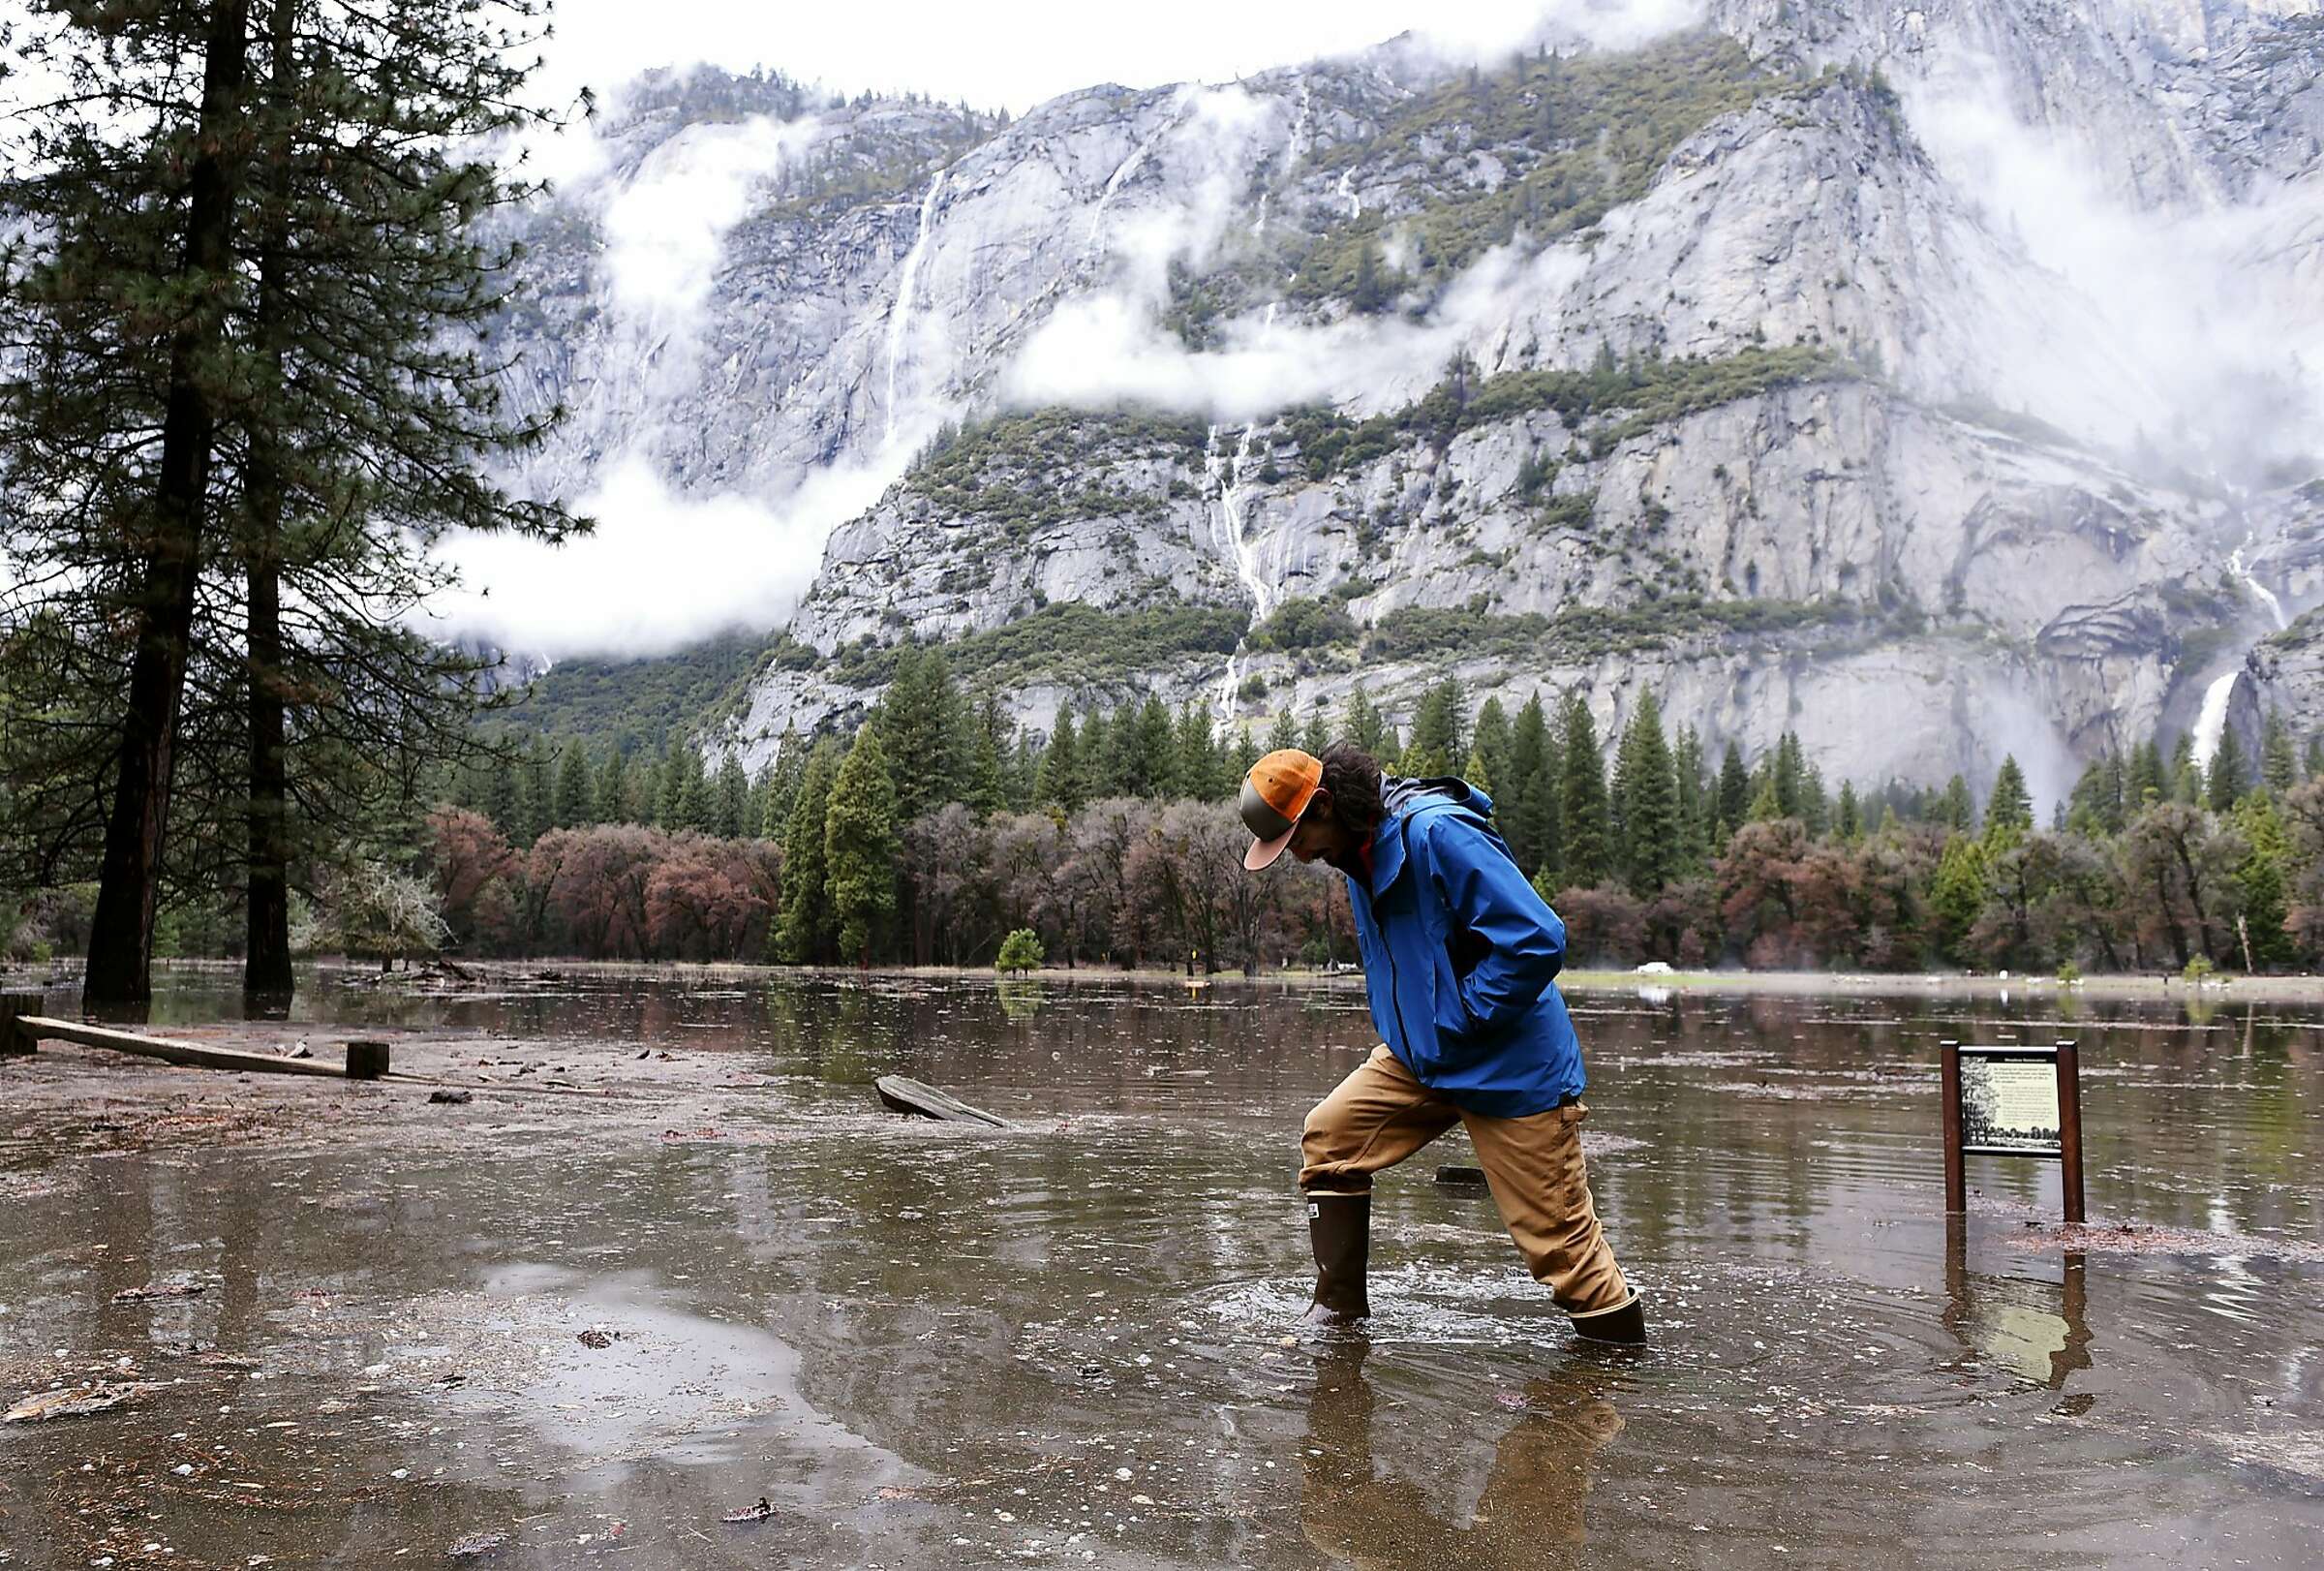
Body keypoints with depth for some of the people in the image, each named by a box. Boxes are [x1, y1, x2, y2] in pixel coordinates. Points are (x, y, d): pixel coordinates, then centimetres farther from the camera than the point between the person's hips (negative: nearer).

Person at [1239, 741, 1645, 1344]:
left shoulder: (1436, 832, -24)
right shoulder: (1361, 851, 6)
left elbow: (1538, 939, -28)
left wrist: (1458, 1019, -19)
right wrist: (1414, 1023, 11)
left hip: (1510, 1063, -9)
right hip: (1419, 1055, 9)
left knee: (1558, 1239, -5)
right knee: (1328, 1139, 5)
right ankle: (1340, 1307, 16)